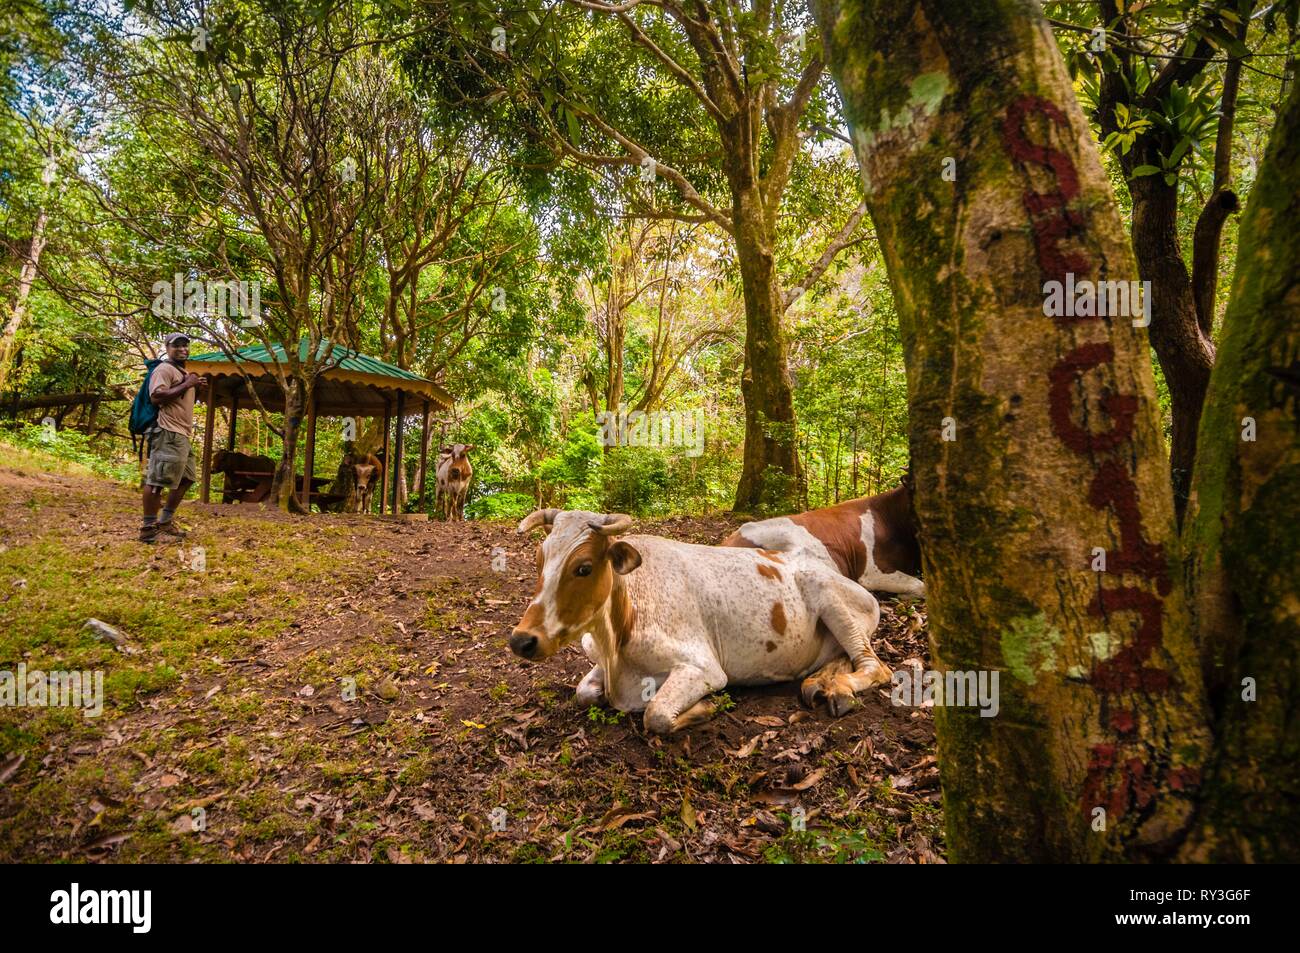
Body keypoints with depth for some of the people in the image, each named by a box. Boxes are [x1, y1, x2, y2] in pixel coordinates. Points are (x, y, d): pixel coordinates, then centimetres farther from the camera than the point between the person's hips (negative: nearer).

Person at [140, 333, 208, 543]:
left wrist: (196, 388, 14)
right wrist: (186, 385, -16)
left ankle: (165, 522, 24)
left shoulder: (184, 372, 23)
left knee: (185, 479, 16)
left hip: (183, 434, 11)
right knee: (157, 480, -9)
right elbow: (157, 396, -21)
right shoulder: (164, 369, -8)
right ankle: (148, 528, -5)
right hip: (168, 433, -11)